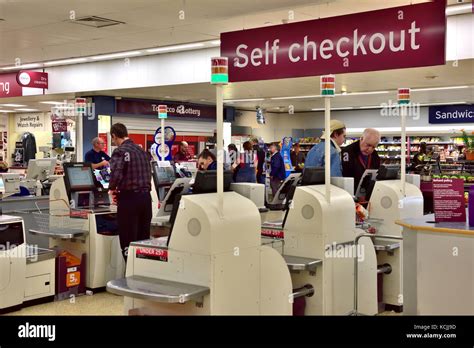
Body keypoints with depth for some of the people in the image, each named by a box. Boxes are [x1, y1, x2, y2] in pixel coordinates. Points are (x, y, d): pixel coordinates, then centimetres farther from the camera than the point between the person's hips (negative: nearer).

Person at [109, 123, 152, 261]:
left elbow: (116, 174, -22)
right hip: (146, 196, 7)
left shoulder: (120, 152, -9)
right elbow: (148, 174, 13)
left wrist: (112, 187, -3)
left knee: (128, 241, 1)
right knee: (144, 239, 13)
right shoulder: (141, 150, 14)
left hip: (129, 198, -7)